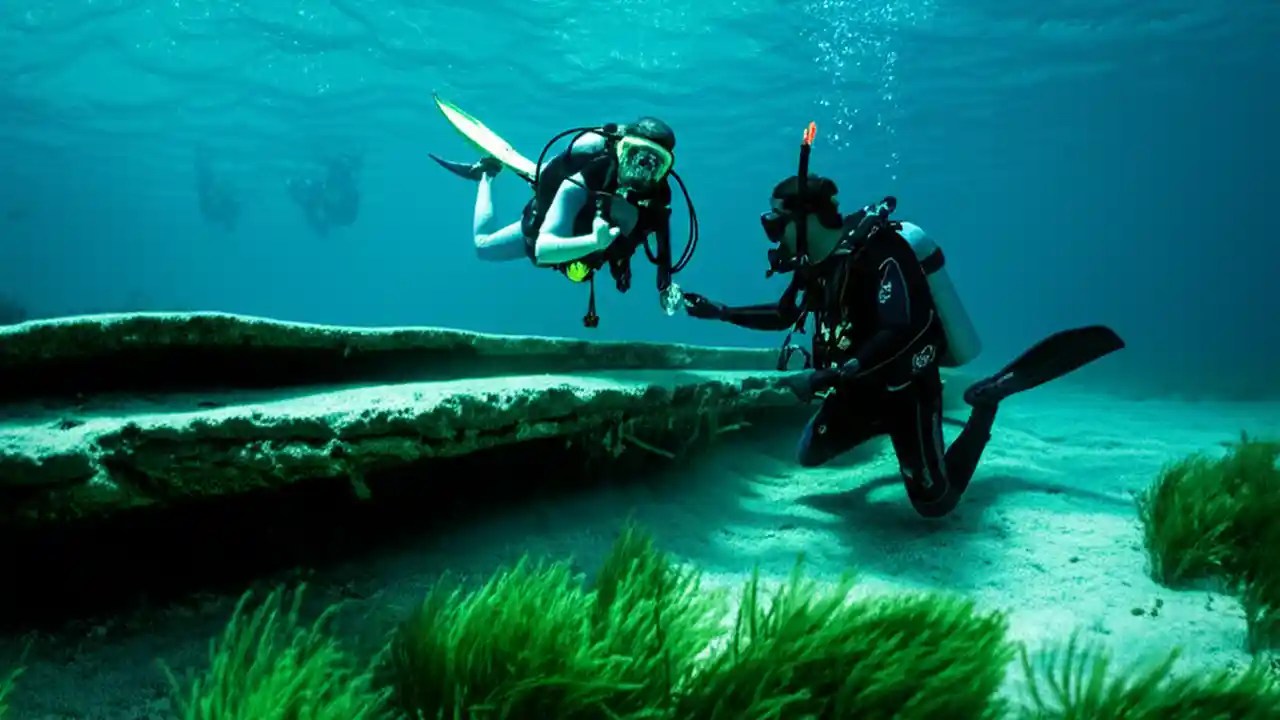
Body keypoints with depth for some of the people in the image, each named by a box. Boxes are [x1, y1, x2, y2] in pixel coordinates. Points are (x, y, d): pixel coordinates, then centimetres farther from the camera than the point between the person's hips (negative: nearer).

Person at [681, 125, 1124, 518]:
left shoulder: (877, 252, -28)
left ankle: (986, 403, 17)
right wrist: (719, 312, 5)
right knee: (809, 453, 16)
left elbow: (899, 335, -38)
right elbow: (785, 315, 14)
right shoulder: (813, 263, -3)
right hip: (863, 388, 8)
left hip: (907, 389, -8)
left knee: (934, 504, 0)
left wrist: (829, 377, -44)